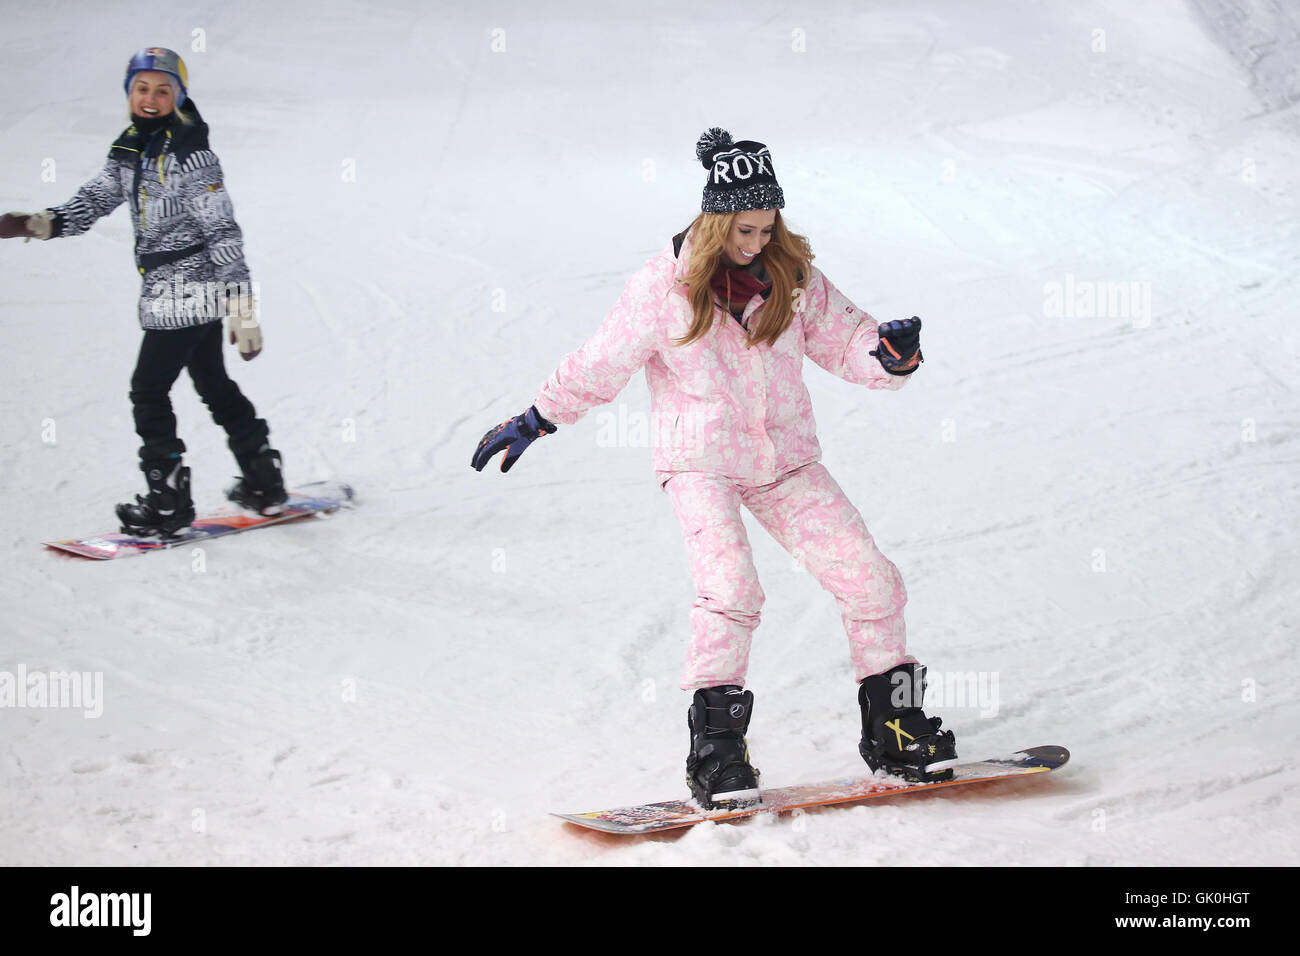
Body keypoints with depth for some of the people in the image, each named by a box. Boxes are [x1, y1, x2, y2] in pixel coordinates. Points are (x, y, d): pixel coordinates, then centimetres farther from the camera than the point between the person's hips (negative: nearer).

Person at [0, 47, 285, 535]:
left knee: (149, 390, -5)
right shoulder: (129, 152, 9)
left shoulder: (192, 157, -15)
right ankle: (265, 485, 28)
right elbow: (92, 202, 8)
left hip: (188, 290, -9)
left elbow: (223, 233, -18)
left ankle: (169, 503, 3)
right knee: (213, 384, 17)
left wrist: (242, 306, -21)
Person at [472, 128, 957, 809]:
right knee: (730, 589, -26)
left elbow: (843, 341, 6)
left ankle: (894, 729, 10)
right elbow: (601, 364, -1)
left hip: (785, 458, 4)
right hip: (702, 462, -4)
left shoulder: (792, 275, 0)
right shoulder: (666, 285, -9)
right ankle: (716, 752, -18)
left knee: (868, 578, -4)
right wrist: (534, 421, 1)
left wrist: (890, 352, -16)